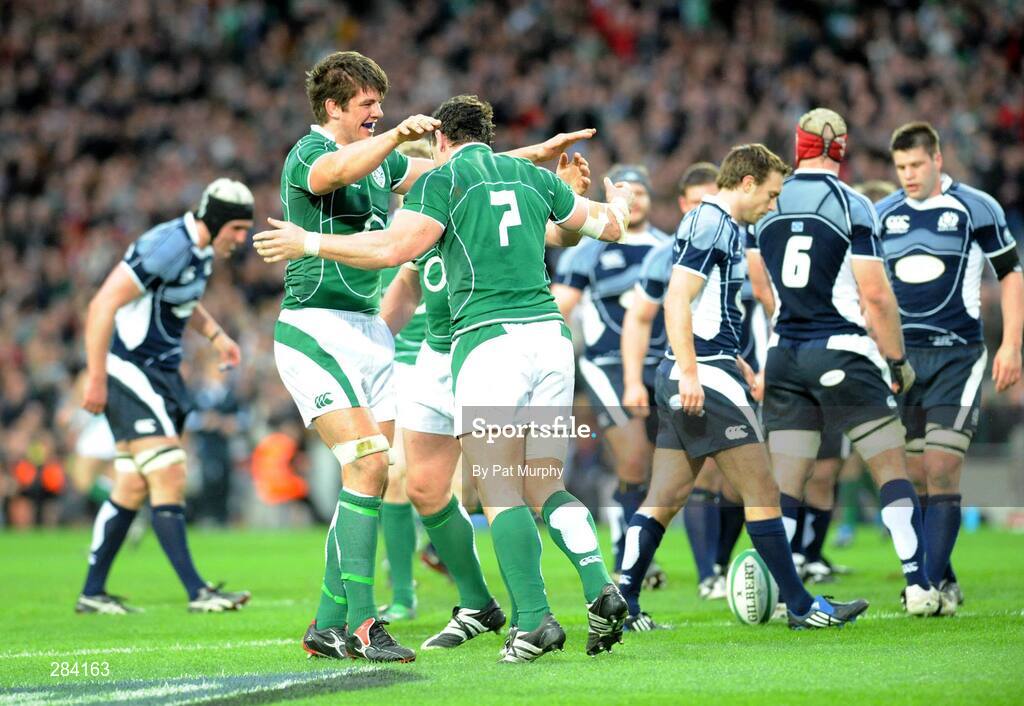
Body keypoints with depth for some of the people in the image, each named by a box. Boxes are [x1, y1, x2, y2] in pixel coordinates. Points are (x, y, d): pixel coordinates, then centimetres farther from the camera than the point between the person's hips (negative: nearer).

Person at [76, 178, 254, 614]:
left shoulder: (201, 250, 7)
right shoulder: (168, 247, -22)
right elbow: (103, 306, -22)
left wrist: (215, 334, 12)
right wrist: (96, 378, -22)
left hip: (160, 374, 10)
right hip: (129, 371, -10)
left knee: (133, 488, 11)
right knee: (169, 477, -14)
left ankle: (92, 593, 18)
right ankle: (197, 592, -15)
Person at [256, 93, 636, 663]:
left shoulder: (443, 178, 1)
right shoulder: (531, 176, 17)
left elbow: (394, 248, -13)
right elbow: (609, 226, 28)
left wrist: (308, 243, -4)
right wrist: (619, 204, 52)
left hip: (489, 340, -5)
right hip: (550, 334, 5)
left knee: (500, 492, -4)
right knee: (545, 487, 11)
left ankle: (534, 620, -15)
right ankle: (601, 589, -9)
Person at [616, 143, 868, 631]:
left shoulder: (721, 225, 19)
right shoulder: (711, 223, -12)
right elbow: (677, 301, -20)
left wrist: (741, 369, 31)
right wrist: (690, 374, -25)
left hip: (692, 377, 10)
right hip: (706, 376, -10)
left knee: (665, 498, 6)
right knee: (762, 491, -4)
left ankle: (622, 603, 2)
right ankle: (800, 606, 0)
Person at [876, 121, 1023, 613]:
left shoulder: (977, 209, -1)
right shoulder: (880, 216, 9)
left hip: (957, 355, -4)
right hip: (900, 356, 4)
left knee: (941, 470, -13)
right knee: (912, 476, 3)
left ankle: (933, 584, -13)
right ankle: (944, 582, 13)